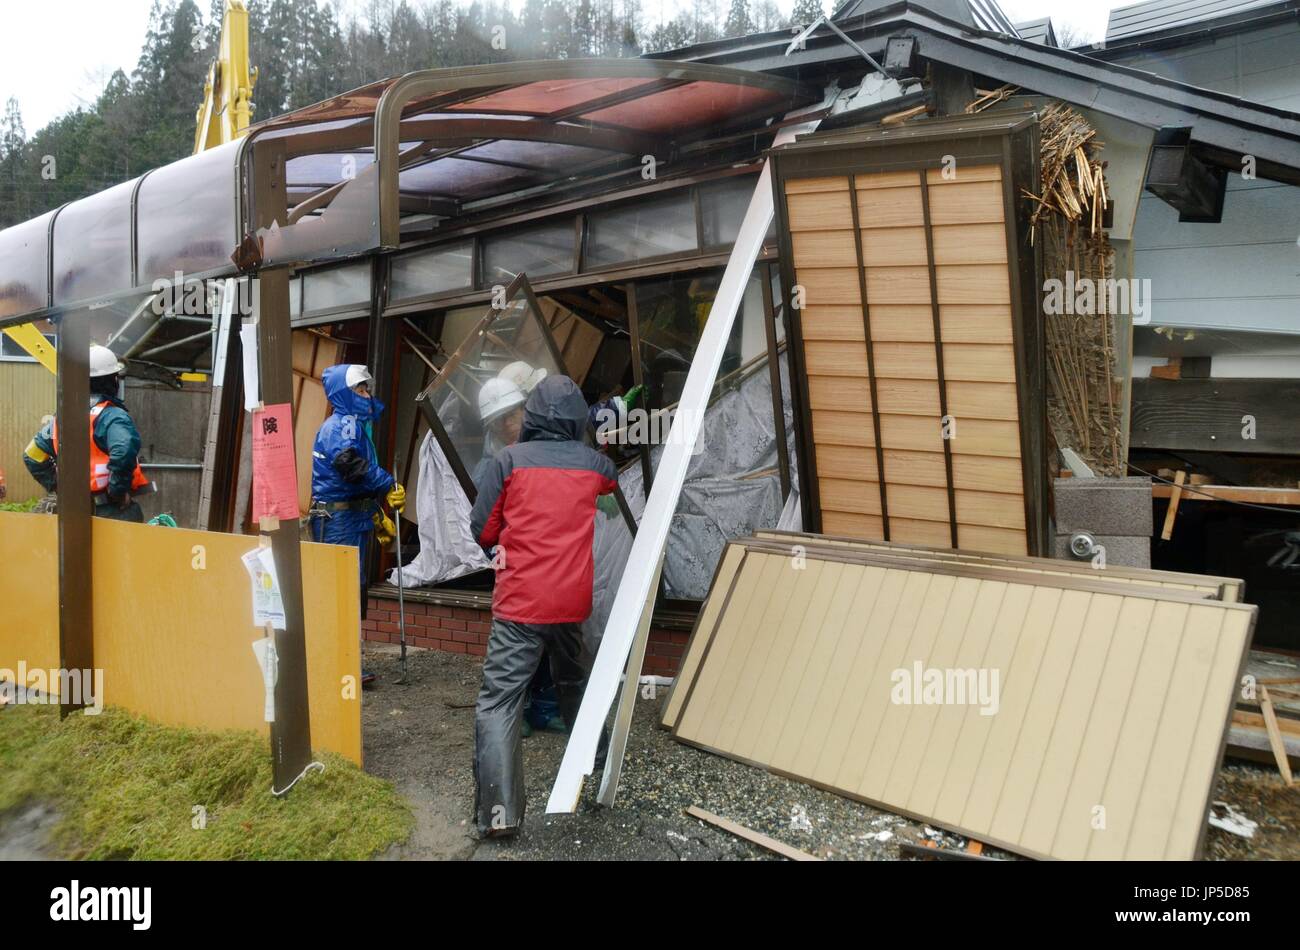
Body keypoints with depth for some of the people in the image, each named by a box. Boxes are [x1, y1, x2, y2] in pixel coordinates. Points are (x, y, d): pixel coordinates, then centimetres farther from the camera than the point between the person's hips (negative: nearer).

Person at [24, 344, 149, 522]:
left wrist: (57, 487, 18)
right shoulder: (112, 416, -12)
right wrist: (117, 490, -19)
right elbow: (124, 451, -31)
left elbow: (32, 457, 20)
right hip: (112, 510, -8)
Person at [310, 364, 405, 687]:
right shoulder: (341, 425, -11)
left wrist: (378, 515, 25)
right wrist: (390, 486, -19)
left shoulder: (358, 424, 20)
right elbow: (350, 465, -28)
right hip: (337, 519, -10)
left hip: (353, 517, 10)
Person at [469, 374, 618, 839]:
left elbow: (482, 530, -2)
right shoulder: (592, 462, 5)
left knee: (498, 702, -4)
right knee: (573, 681, 28)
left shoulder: (510, 459, -6)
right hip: (572, 600, 4)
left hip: (519, 603, -4)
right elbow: (612, 480, 30)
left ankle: (498, 812, -13)